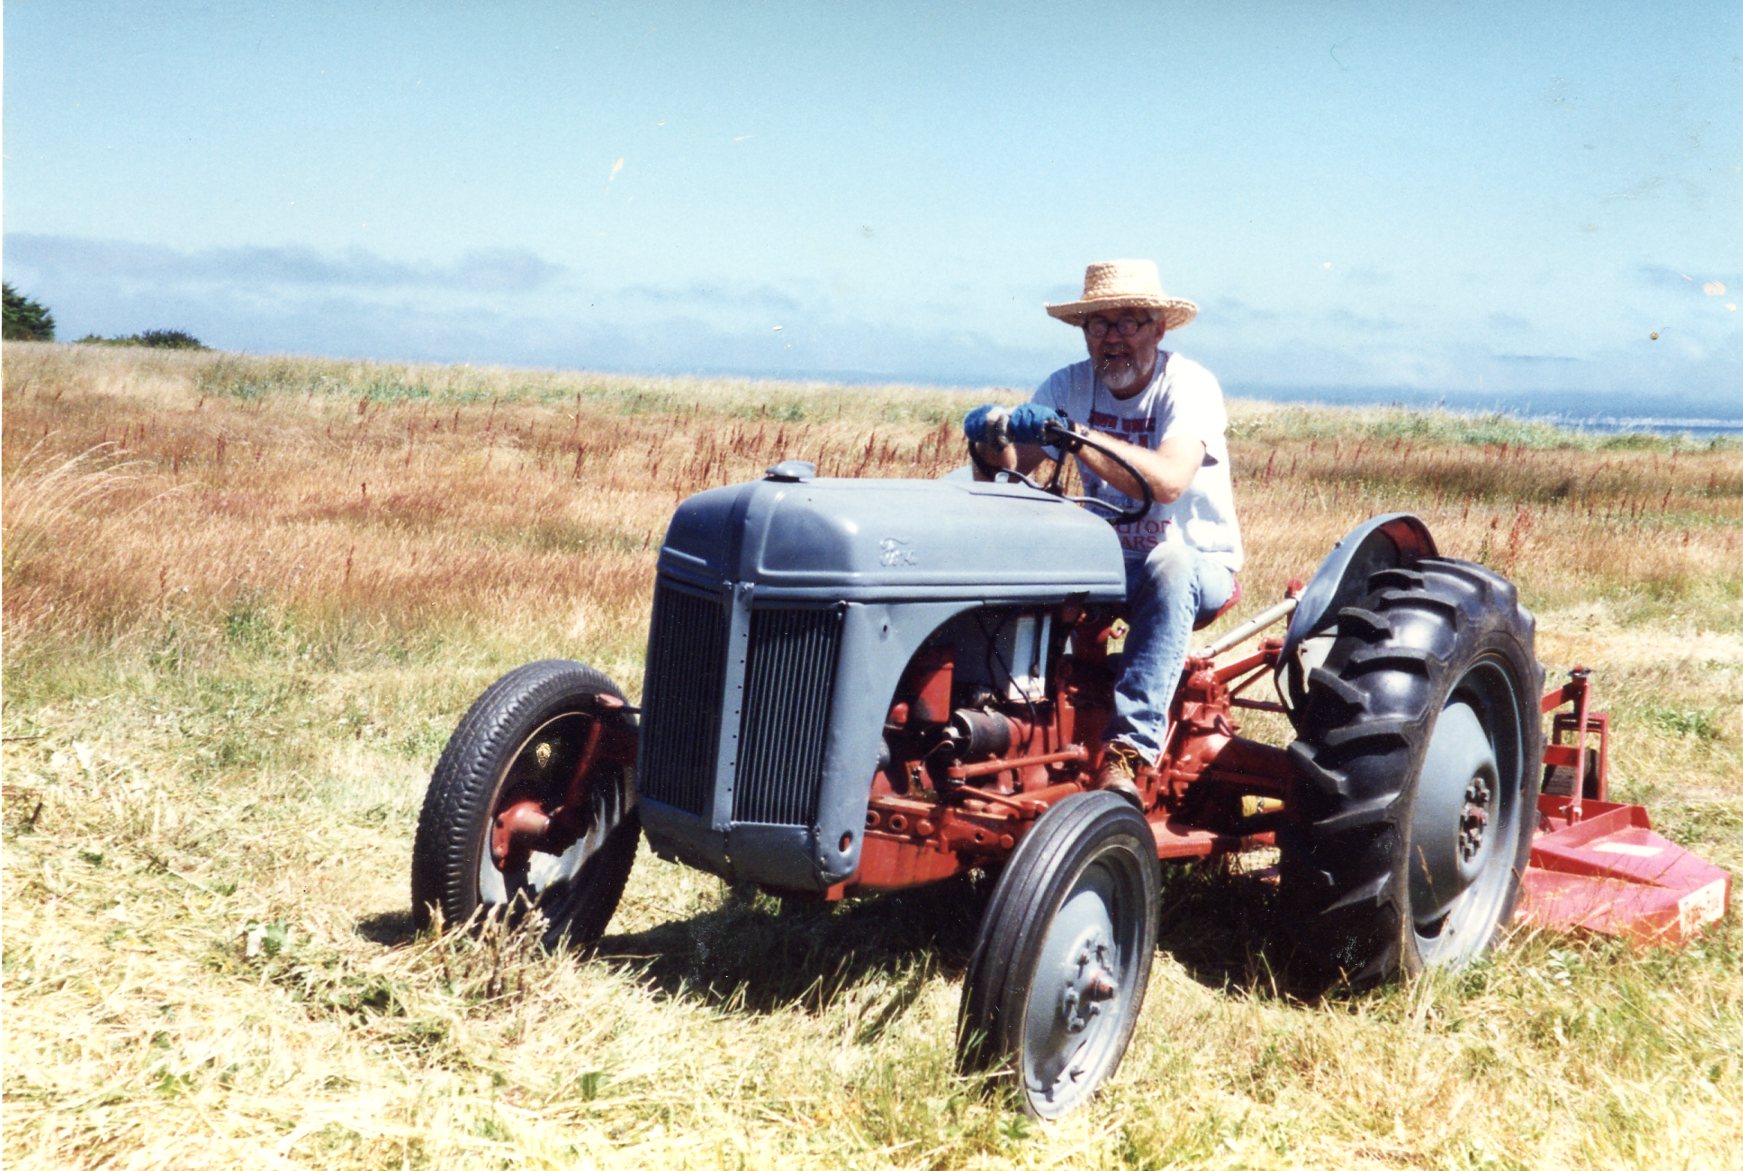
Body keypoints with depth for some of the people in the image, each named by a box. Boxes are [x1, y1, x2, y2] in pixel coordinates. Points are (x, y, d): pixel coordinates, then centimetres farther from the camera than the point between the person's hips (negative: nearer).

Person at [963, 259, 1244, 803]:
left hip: (1198, 567, -4)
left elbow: (1168, 481, -34)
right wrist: (992, 442, -33)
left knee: (1168, 567, -39)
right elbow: (1013, 467, -10)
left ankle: (1129, 749, -42)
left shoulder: (1188, 384, -15)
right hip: (1110, 563, 4)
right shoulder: (1070, 386, -1)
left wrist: (1073, 434, -43)